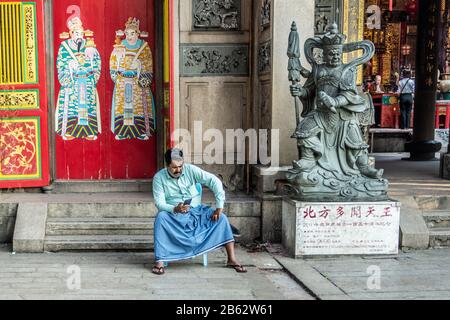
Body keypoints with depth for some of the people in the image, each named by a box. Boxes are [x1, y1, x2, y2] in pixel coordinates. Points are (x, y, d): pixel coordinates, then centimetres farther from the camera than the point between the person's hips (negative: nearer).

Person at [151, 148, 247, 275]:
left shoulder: (190, 170, -7)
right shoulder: (159, 177, -8)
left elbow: (214, 181, -14)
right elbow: (160, 203, -15)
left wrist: (219, 206, -24)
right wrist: (174, 209, -37)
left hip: (196, 211, 2)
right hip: (174, 214, -2)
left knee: (221, 218, -20)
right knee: (161, 217, -35)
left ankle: (232, 259, -15)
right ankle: (159, 262, -33)